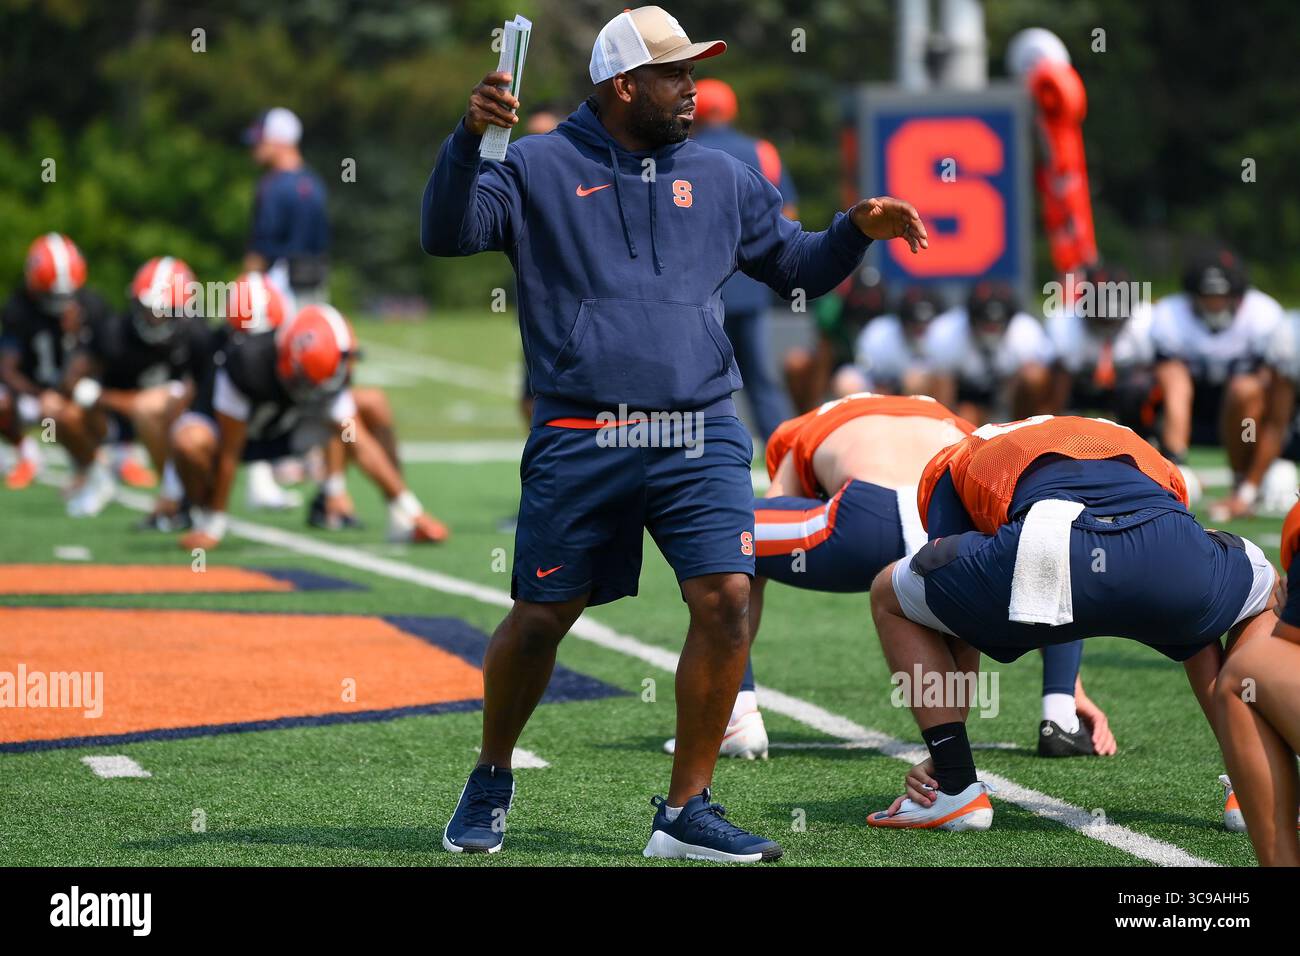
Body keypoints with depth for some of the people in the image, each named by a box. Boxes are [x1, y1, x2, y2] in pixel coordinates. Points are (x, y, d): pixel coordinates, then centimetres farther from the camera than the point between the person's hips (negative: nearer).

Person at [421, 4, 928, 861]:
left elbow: (798, 268, 25)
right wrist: (469, 138, -23)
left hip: (701, 438, 3)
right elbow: (447, 235, -8)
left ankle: (686, 813, -1)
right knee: (540, 618, 2)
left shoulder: (720, 179, 17)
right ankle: (491, 782, 27)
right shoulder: (538, 168, 5)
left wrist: (858, 230, 6)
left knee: (728, 598, -12)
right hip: (579, 443, -3)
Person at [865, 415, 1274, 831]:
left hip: (1042, 559, -2)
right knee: (1263, 597, 40)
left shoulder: (960, 459, 39)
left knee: (891, 597, 28)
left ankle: (956, 791, 17)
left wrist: (943, 752, 41)